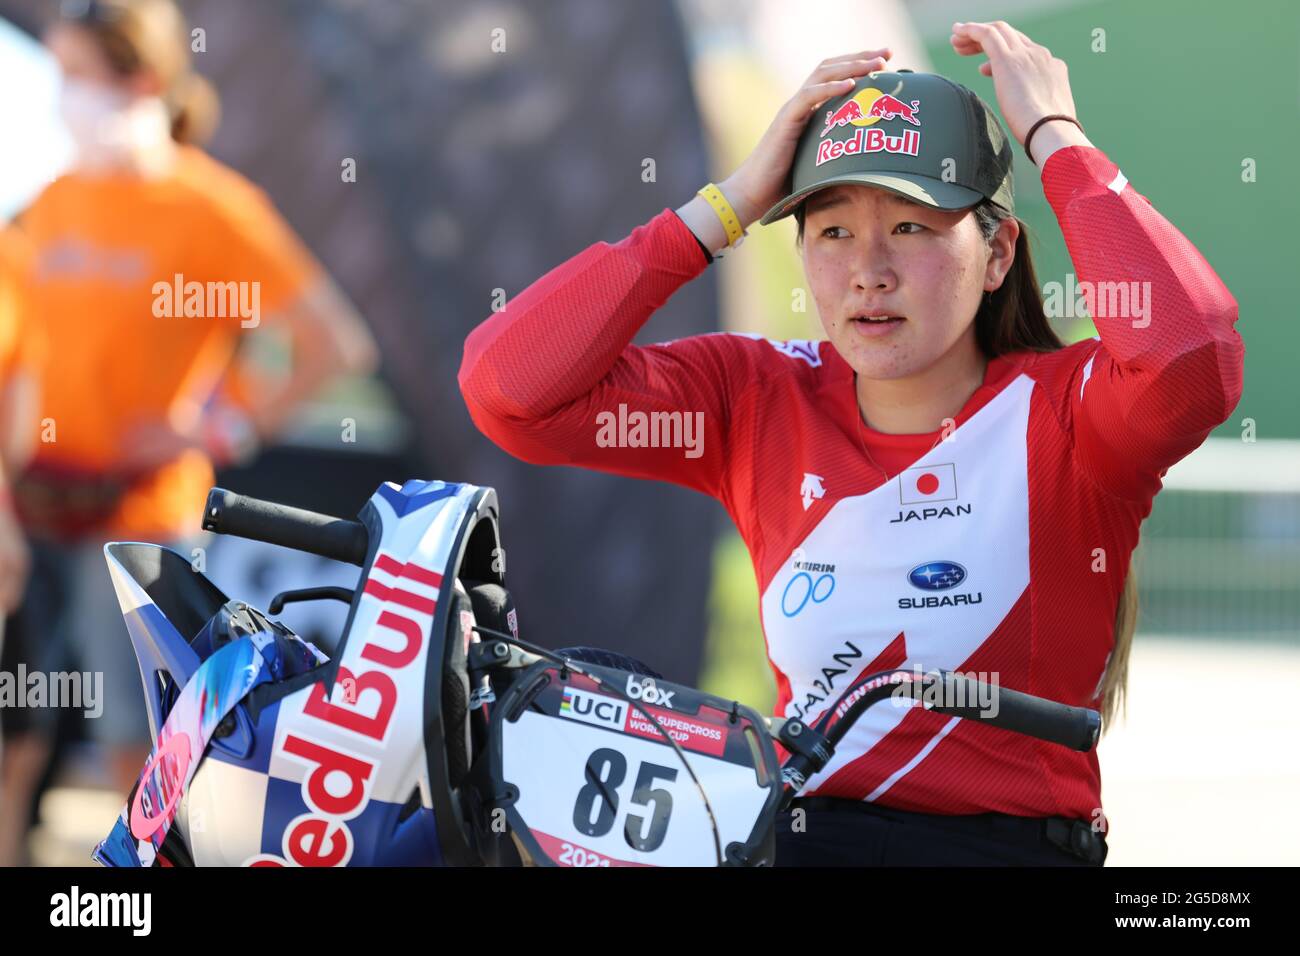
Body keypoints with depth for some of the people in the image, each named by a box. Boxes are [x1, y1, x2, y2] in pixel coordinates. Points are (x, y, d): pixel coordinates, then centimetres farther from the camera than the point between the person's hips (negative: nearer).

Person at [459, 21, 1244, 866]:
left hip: (1016, 844, 0)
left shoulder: (1062, 412, -5)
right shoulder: (760, 401, 6)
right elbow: (508, 387, -5)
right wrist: (729, 205, -4)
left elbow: (1194, 361, -29)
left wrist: (1054, 137, -15)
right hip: (792, 841, 0)